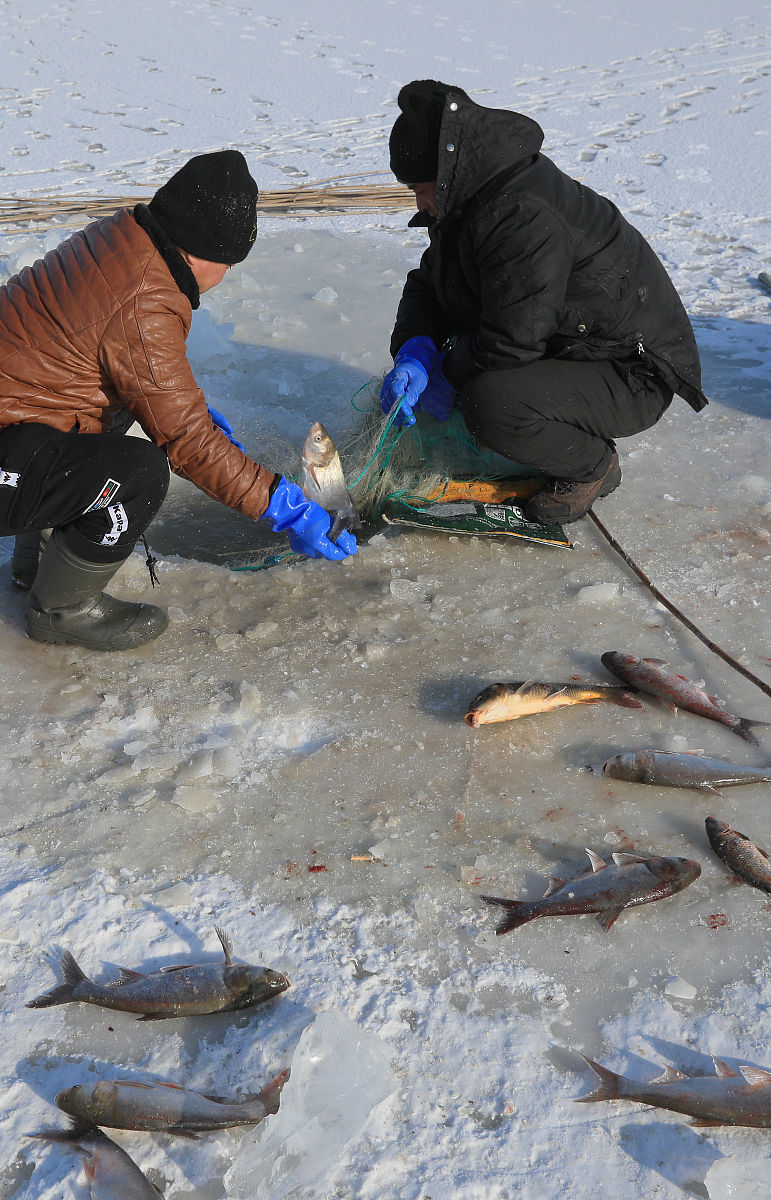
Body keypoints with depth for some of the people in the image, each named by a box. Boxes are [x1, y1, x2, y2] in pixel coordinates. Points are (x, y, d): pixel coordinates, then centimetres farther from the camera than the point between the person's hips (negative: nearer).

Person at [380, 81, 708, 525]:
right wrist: (414, 351, -10)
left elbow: (511, 341, -31)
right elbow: (428, 285, 10)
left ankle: (592, 467, -3)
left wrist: (446, 376, -14)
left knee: (490, 402, -34)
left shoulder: (525, 215, -28)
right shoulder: (473, 198, 6)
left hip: (634, 376, -10)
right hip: (571, 349, 11)